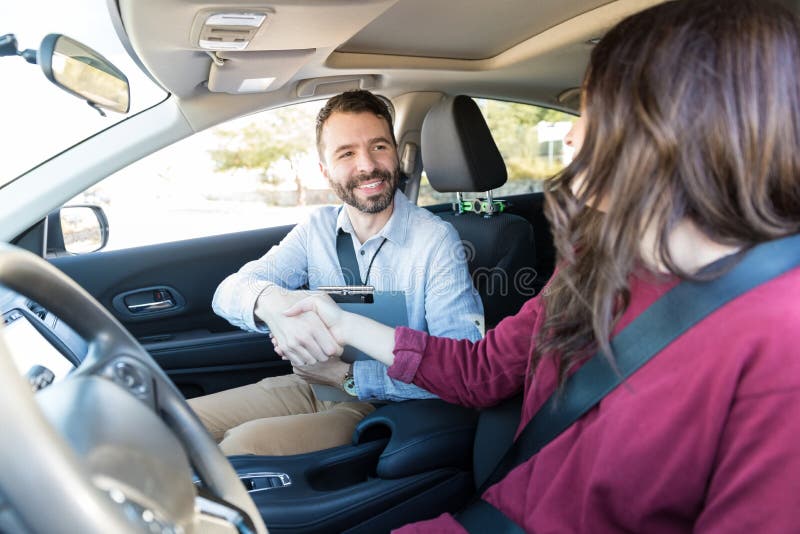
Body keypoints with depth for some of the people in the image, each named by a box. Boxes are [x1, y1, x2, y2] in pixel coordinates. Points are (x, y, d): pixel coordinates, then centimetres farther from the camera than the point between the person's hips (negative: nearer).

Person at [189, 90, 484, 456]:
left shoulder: (436, 240, -15)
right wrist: (270, 302, -33)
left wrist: (349, 374, -26)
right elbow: (229, 291, -9)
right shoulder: (317, 227, 1)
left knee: (246, 443, -28)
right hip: (311, 384, 5)